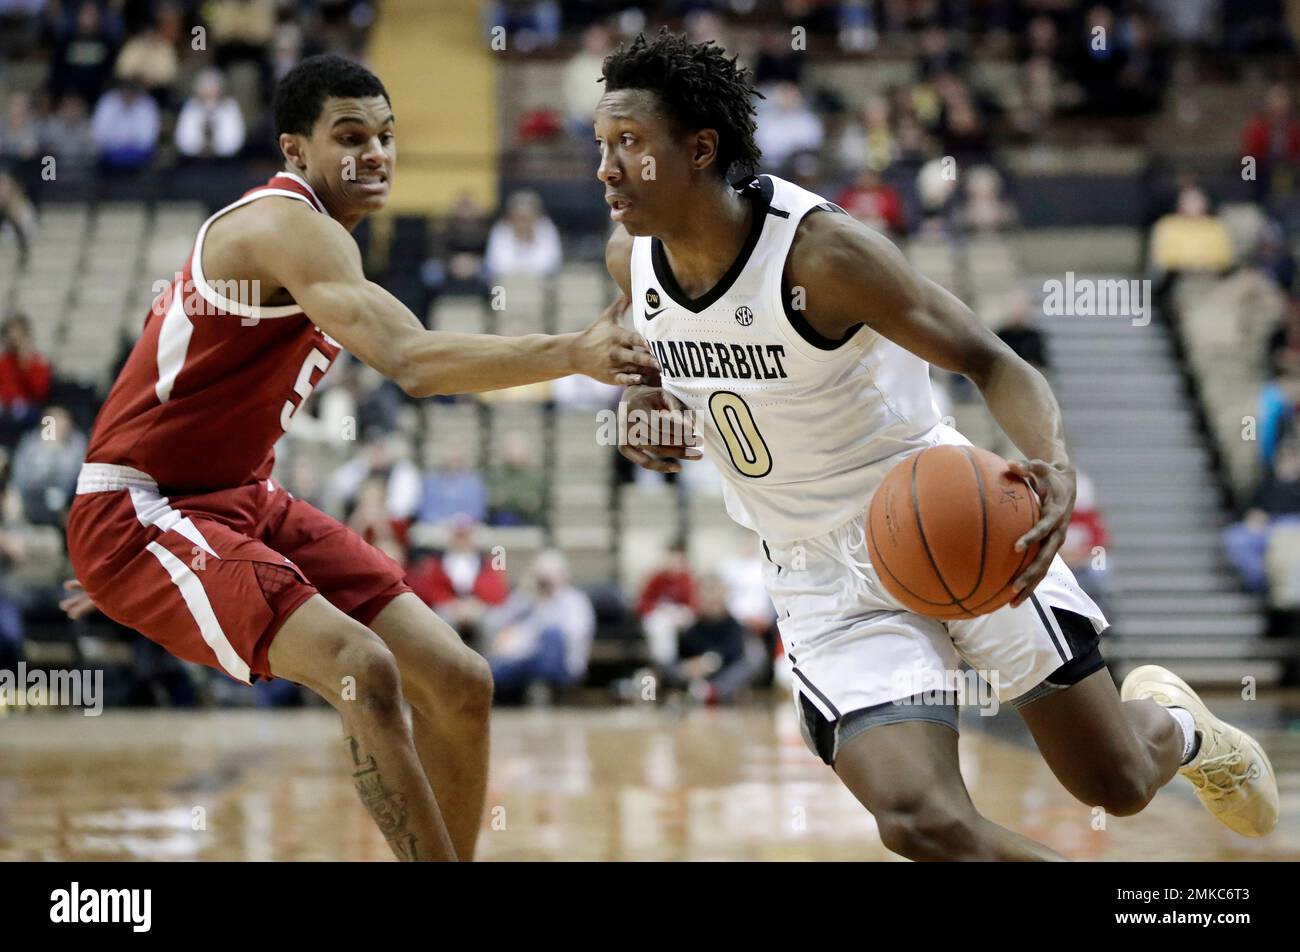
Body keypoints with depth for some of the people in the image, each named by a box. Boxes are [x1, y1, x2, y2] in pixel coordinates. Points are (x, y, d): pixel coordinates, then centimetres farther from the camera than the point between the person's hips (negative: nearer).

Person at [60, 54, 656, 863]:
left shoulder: (315, 236, 11)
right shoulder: (291, 227, -21)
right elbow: (412, 362, -39)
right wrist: (573, 354, -50)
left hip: (244, 499, 10)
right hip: (141, 512, -10)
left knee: (458, 684, 2)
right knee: (365, 673, -30)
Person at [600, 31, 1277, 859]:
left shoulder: (821, 249, -24)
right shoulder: (630, 255, -7)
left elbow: (991, 362, -21)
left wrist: (1058, 466, -41)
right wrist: (645, 399, -5)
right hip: (827, 582, 3)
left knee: (1119, 785, 7)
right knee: (920, 823, -19)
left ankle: (1173, 721, 46)